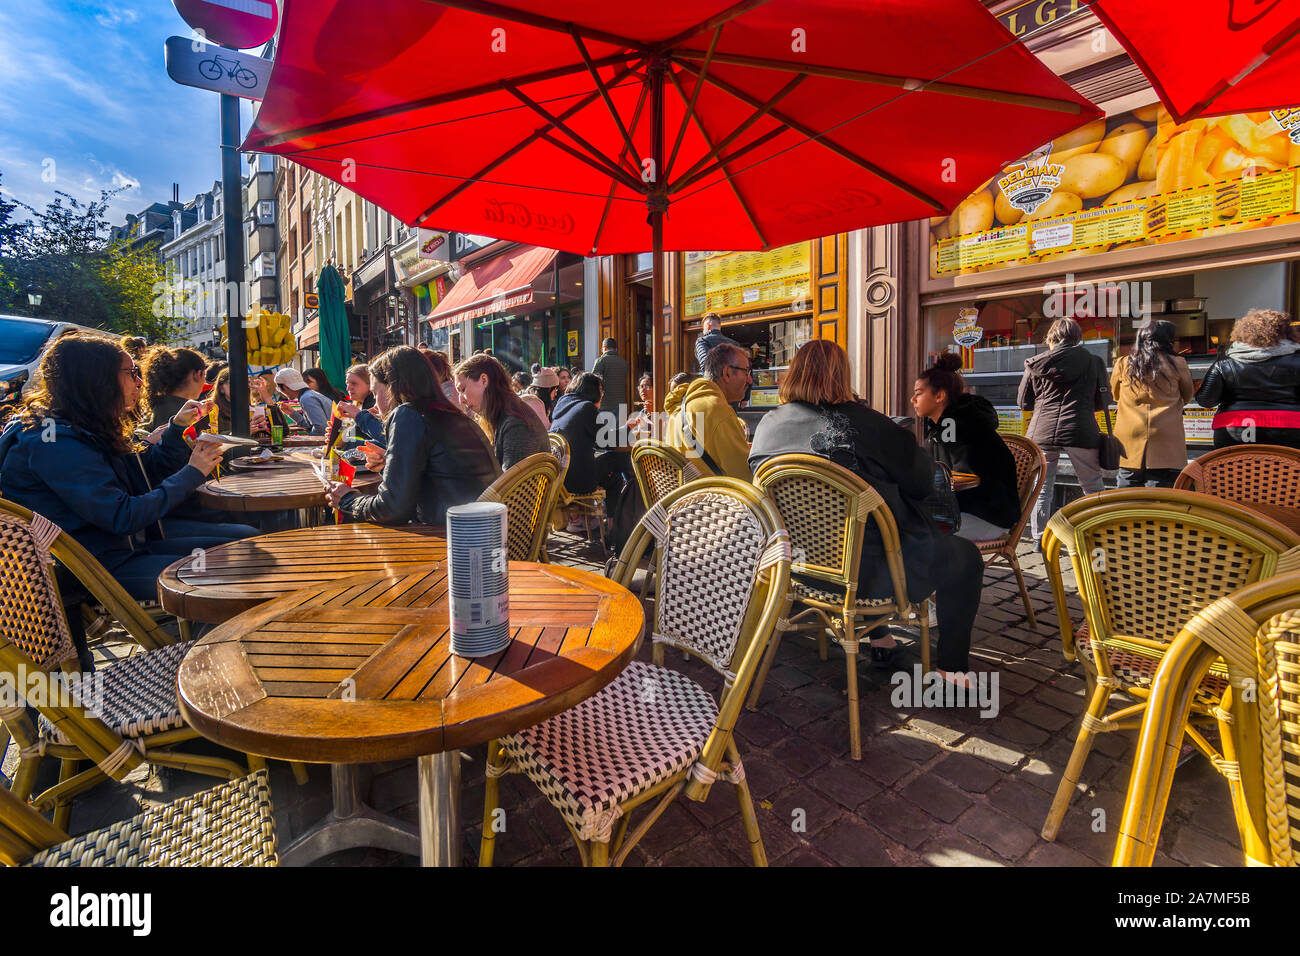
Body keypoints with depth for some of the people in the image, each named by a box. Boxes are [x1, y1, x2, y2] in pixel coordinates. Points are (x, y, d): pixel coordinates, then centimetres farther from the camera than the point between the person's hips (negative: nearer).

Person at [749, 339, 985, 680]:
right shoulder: (858, 421, -19)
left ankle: (878, 638, 48)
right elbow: (922, 478, -8)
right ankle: (951, 667, 24)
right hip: (867, 570, -7)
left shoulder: (767, 425, -4)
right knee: (965, 556, 16)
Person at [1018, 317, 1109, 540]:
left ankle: (1039, 539, 10)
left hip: (1042, 430, 1)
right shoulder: (1093, 362, 5)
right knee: (1094, 489, 12)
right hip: (1080, 430, -1)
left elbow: (1024, 402, 11)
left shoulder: (1037, 363, 6)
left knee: (1042, 488, 8)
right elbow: (1103, 401, 10)